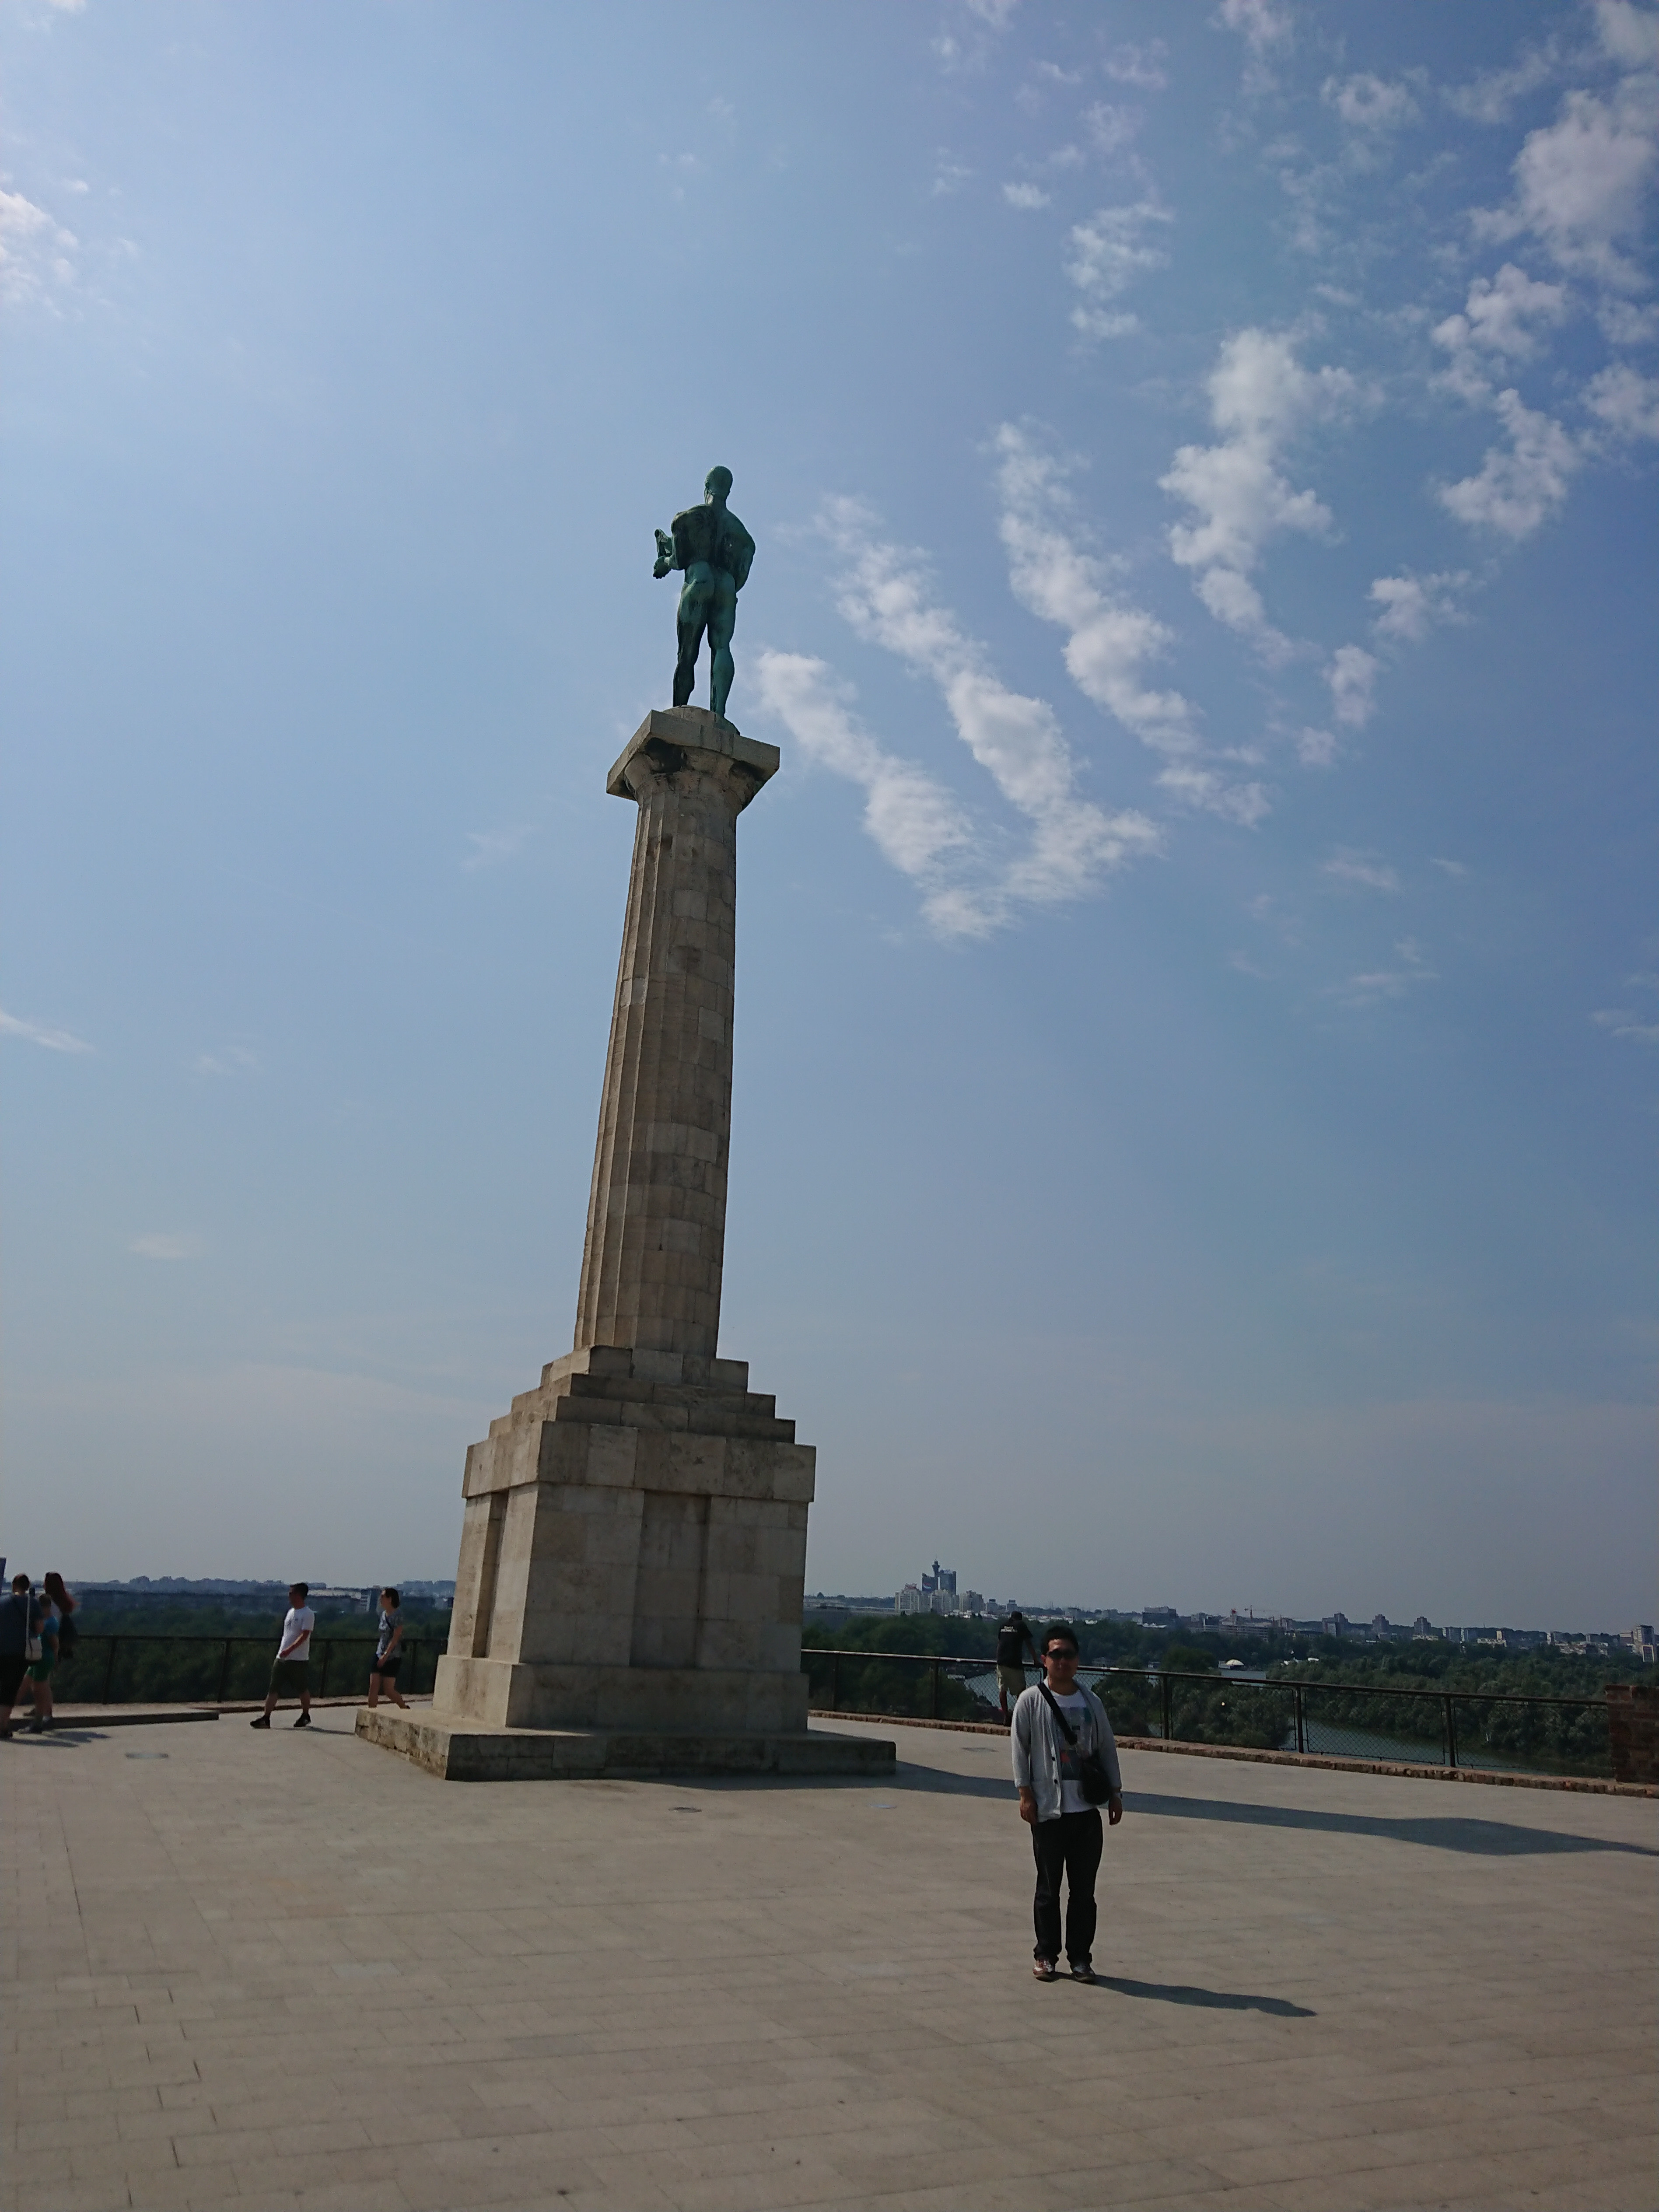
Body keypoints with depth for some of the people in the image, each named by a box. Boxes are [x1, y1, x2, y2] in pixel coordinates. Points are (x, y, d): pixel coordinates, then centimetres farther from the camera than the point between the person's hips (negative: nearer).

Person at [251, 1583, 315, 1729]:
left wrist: (290, 1650, -30)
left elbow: (304, 1635, -21)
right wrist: (282, 1651, 19)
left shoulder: (308, 1614, -12)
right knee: (273, 1688, 0)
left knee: (303, 1689, 5)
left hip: (299, 1660, -8)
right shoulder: (291, 1612, 15)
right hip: (281, 1658, 8)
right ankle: (266, 1718, -1)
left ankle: (306, 1716, 20)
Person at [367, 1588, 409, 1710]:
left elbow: (396, 1638, -17)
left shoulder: (397, 1616, -13)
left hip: (392, 1658, -8)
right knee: (373, 1687, 0)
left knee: (389, 1689, -4)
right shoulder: (383, 1614, 11)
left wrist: (386, 1655, -21)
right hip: (380, 1655, 8)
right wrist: (381, 1654, 15)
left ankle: (406, 1708, 17)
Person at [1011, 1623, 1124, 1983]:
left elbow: (1107, 1747, 12)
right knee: (1048, 1886, 6)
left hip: (1087, 1808, 3)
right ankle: (1046, 1955, 19)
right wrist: (1025, 1793, -8)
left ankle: (1081, 1956, 18)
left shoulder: (1091, 1702, 7)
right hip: (1049, 1808, -3)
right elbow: (1020, 1748, -4)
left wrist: (1115, 1792, 8)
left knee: (1084, 1888, 7)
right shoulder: (1031, 1700, -4)